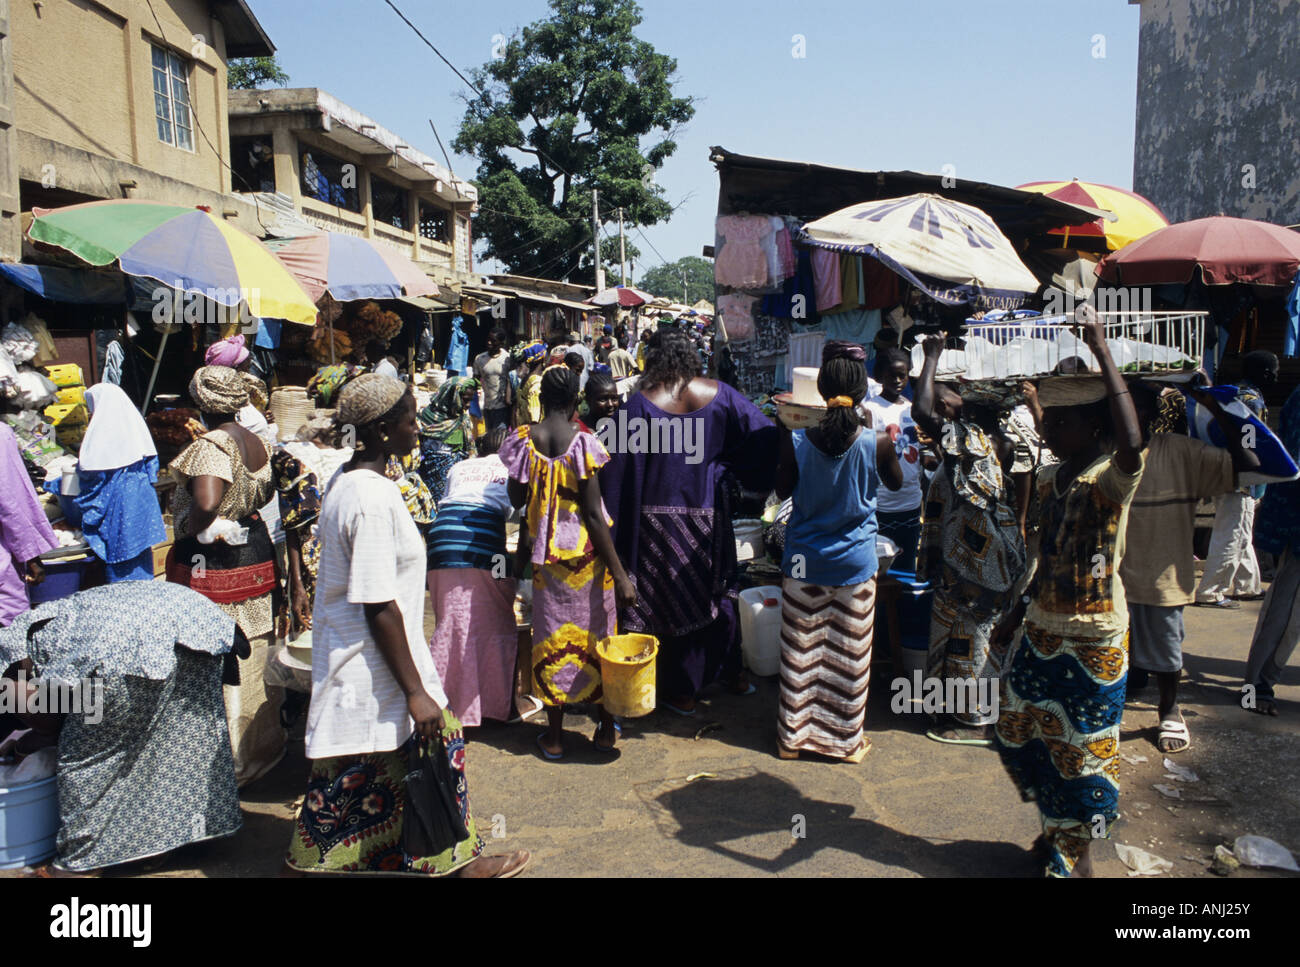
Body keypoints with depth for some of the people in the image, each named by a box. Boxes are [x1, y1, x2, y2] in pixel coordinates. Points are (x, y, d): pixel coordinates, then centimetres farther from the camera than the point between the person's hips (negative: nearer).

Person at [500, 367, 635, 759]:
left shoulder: (522, 440, -5)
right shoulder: (583, 443, -15)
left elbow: (517, 499, 4)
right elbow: (593, 513, -16)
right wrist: (620, 574, -13)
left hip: (545, 550, 2)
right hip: (587, 550, -2)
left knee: (552, 635, 12)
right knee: (596, 631, 12)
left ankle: (554, 735, 20)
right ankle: (606, 728, 23)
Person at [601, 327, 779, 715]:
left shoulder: (640, 404, -13)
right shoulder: (719, 395, -5)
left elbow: (620, 469, -12)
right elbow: (764, 435, 1)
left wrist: (613, 524, -5)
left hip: (662, 517, -3)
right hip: (710, 513, 3)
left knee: (673, 600, 9)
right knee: (717, 591, 20)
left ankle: (681, 692, 20)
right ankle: (731, 672, 34)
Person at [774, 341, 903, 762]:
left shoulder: (796, 441, -16)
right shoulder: (876, 443, -15)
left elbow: (782, 490, 0)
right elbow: (895, 482, 5)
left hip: (804, 561, 1)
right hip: (855, 563, 0)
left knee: (800, 650, 14)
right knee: (850, 654, 13)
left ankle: (793, 735, 27)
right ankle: (848, 739, 27)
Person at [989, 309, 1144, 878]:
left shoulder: (1111, 480, -18)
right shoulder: (1051, 479, 5)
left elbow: (1132, 445, -43)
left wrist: (1101, 351, -42)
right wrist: (1014, 618, 17)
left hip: (1091, 642, -7)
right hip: (1042, 633, 7)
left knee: (1082, 752, 8)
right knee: (1019, 736, 16)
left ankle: (1078, 856, 30)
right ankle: (1058, 830, 40)